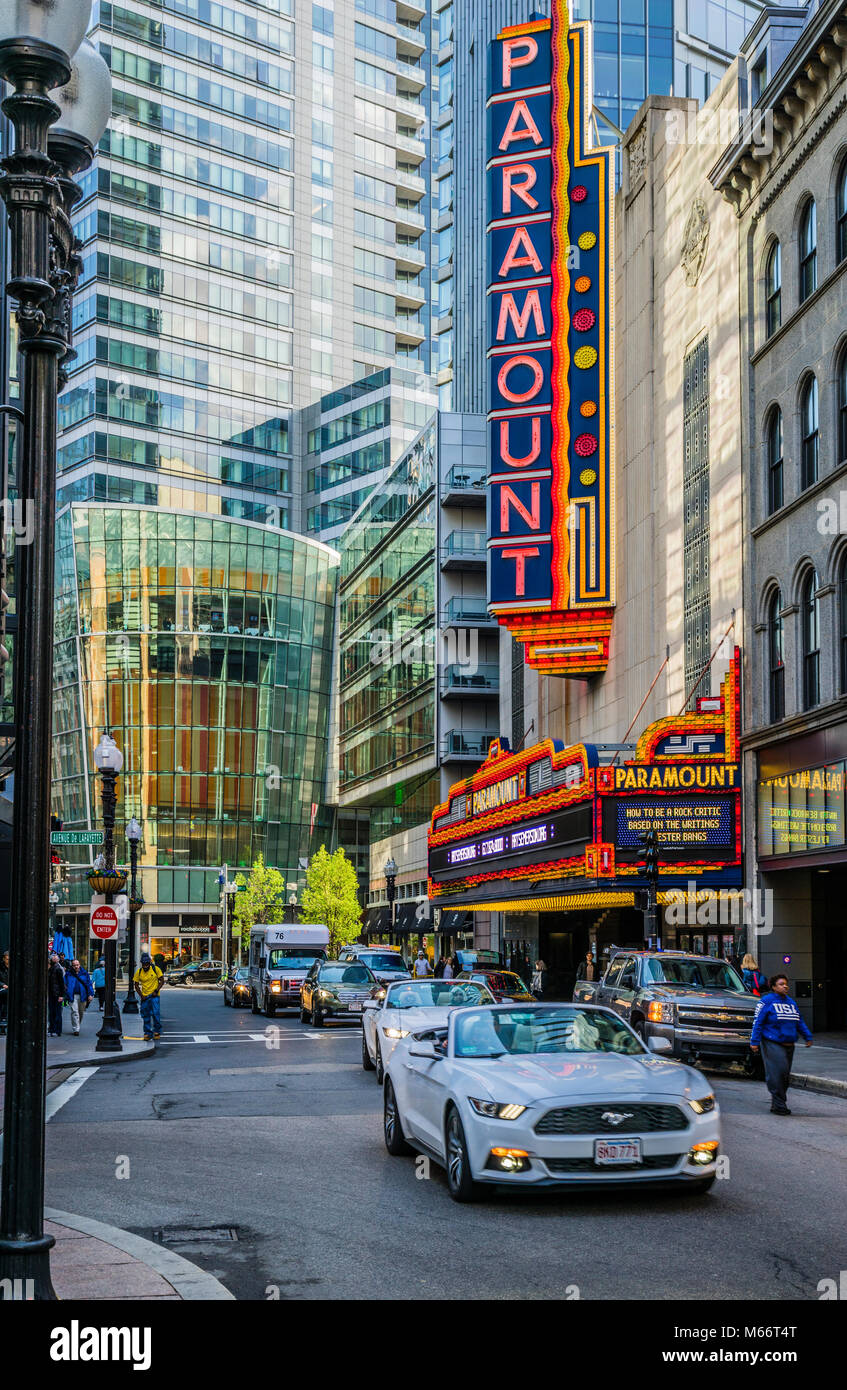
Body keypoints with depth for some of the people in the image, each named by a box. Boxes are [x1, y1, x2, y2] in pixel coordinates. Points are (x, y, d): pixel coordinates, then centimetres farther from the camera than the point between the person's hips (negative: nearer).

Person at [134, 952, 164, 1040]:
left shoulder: (155, 969, -8)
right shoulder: (139, 972, -2)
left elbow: (162, 981, 0)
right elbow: (136, 985, 6)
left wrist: (156, 991, -11)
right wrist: (141, 995, -5)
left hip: (154, 995, -3)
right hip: (144, 996, 3)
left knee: (155, 1013, -14)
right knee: (145, 1016, 6)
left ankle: (157, 1031, 3)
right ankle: (148, 1033, 17)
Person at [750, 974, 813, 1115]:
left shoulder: (791, 1002, 17)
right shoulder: (766, 1001, -3)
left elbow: (799, 1022, 25)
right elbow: (758, 1022, -6)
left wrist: (808, 1036, 17)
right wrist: (754, 1041, -10)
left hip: (788, 1045, 7)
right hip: (772, 1044, -7)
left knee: (785, 1076, 7)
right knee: (778, 1073, -15)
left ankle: (777, 1104, 16)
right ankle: (779, 1105, -11)